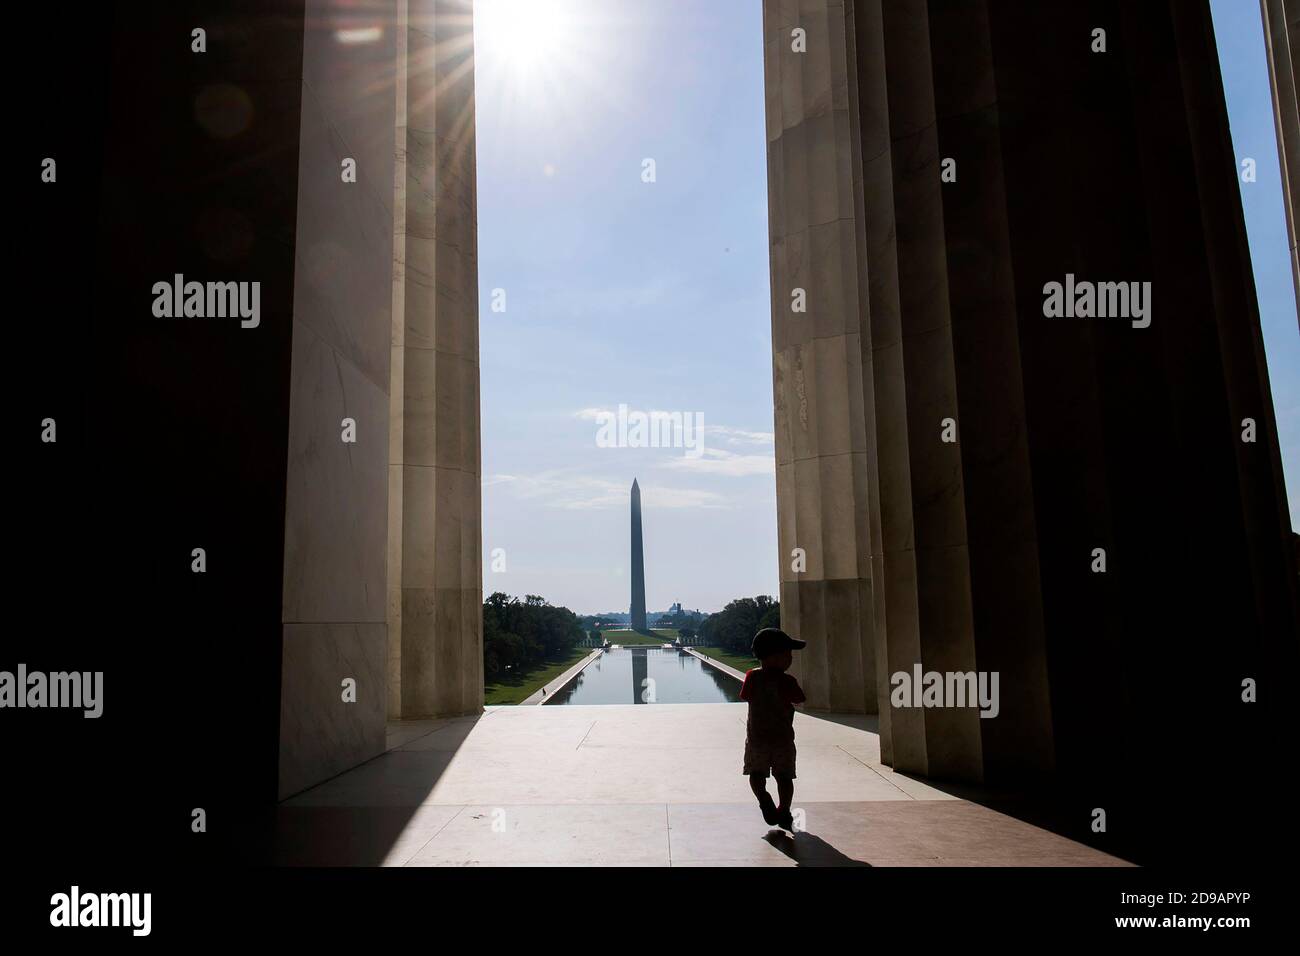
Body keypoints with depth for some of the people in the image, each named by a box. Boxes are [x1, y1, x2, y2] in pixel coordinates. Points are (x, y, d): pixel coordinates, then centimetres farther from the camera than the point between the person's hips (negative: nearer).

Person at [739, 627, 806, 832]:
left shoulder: (752, 677, -5)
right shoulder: (787, 681, -12)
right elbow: (798, 700, -1)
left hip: (756, 736, 1)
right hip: (783, 737, -1)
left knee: (756, 772, 12)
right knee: (784, 776, 10)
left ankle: (763, 796, -13)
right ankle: (784, 812, 10)